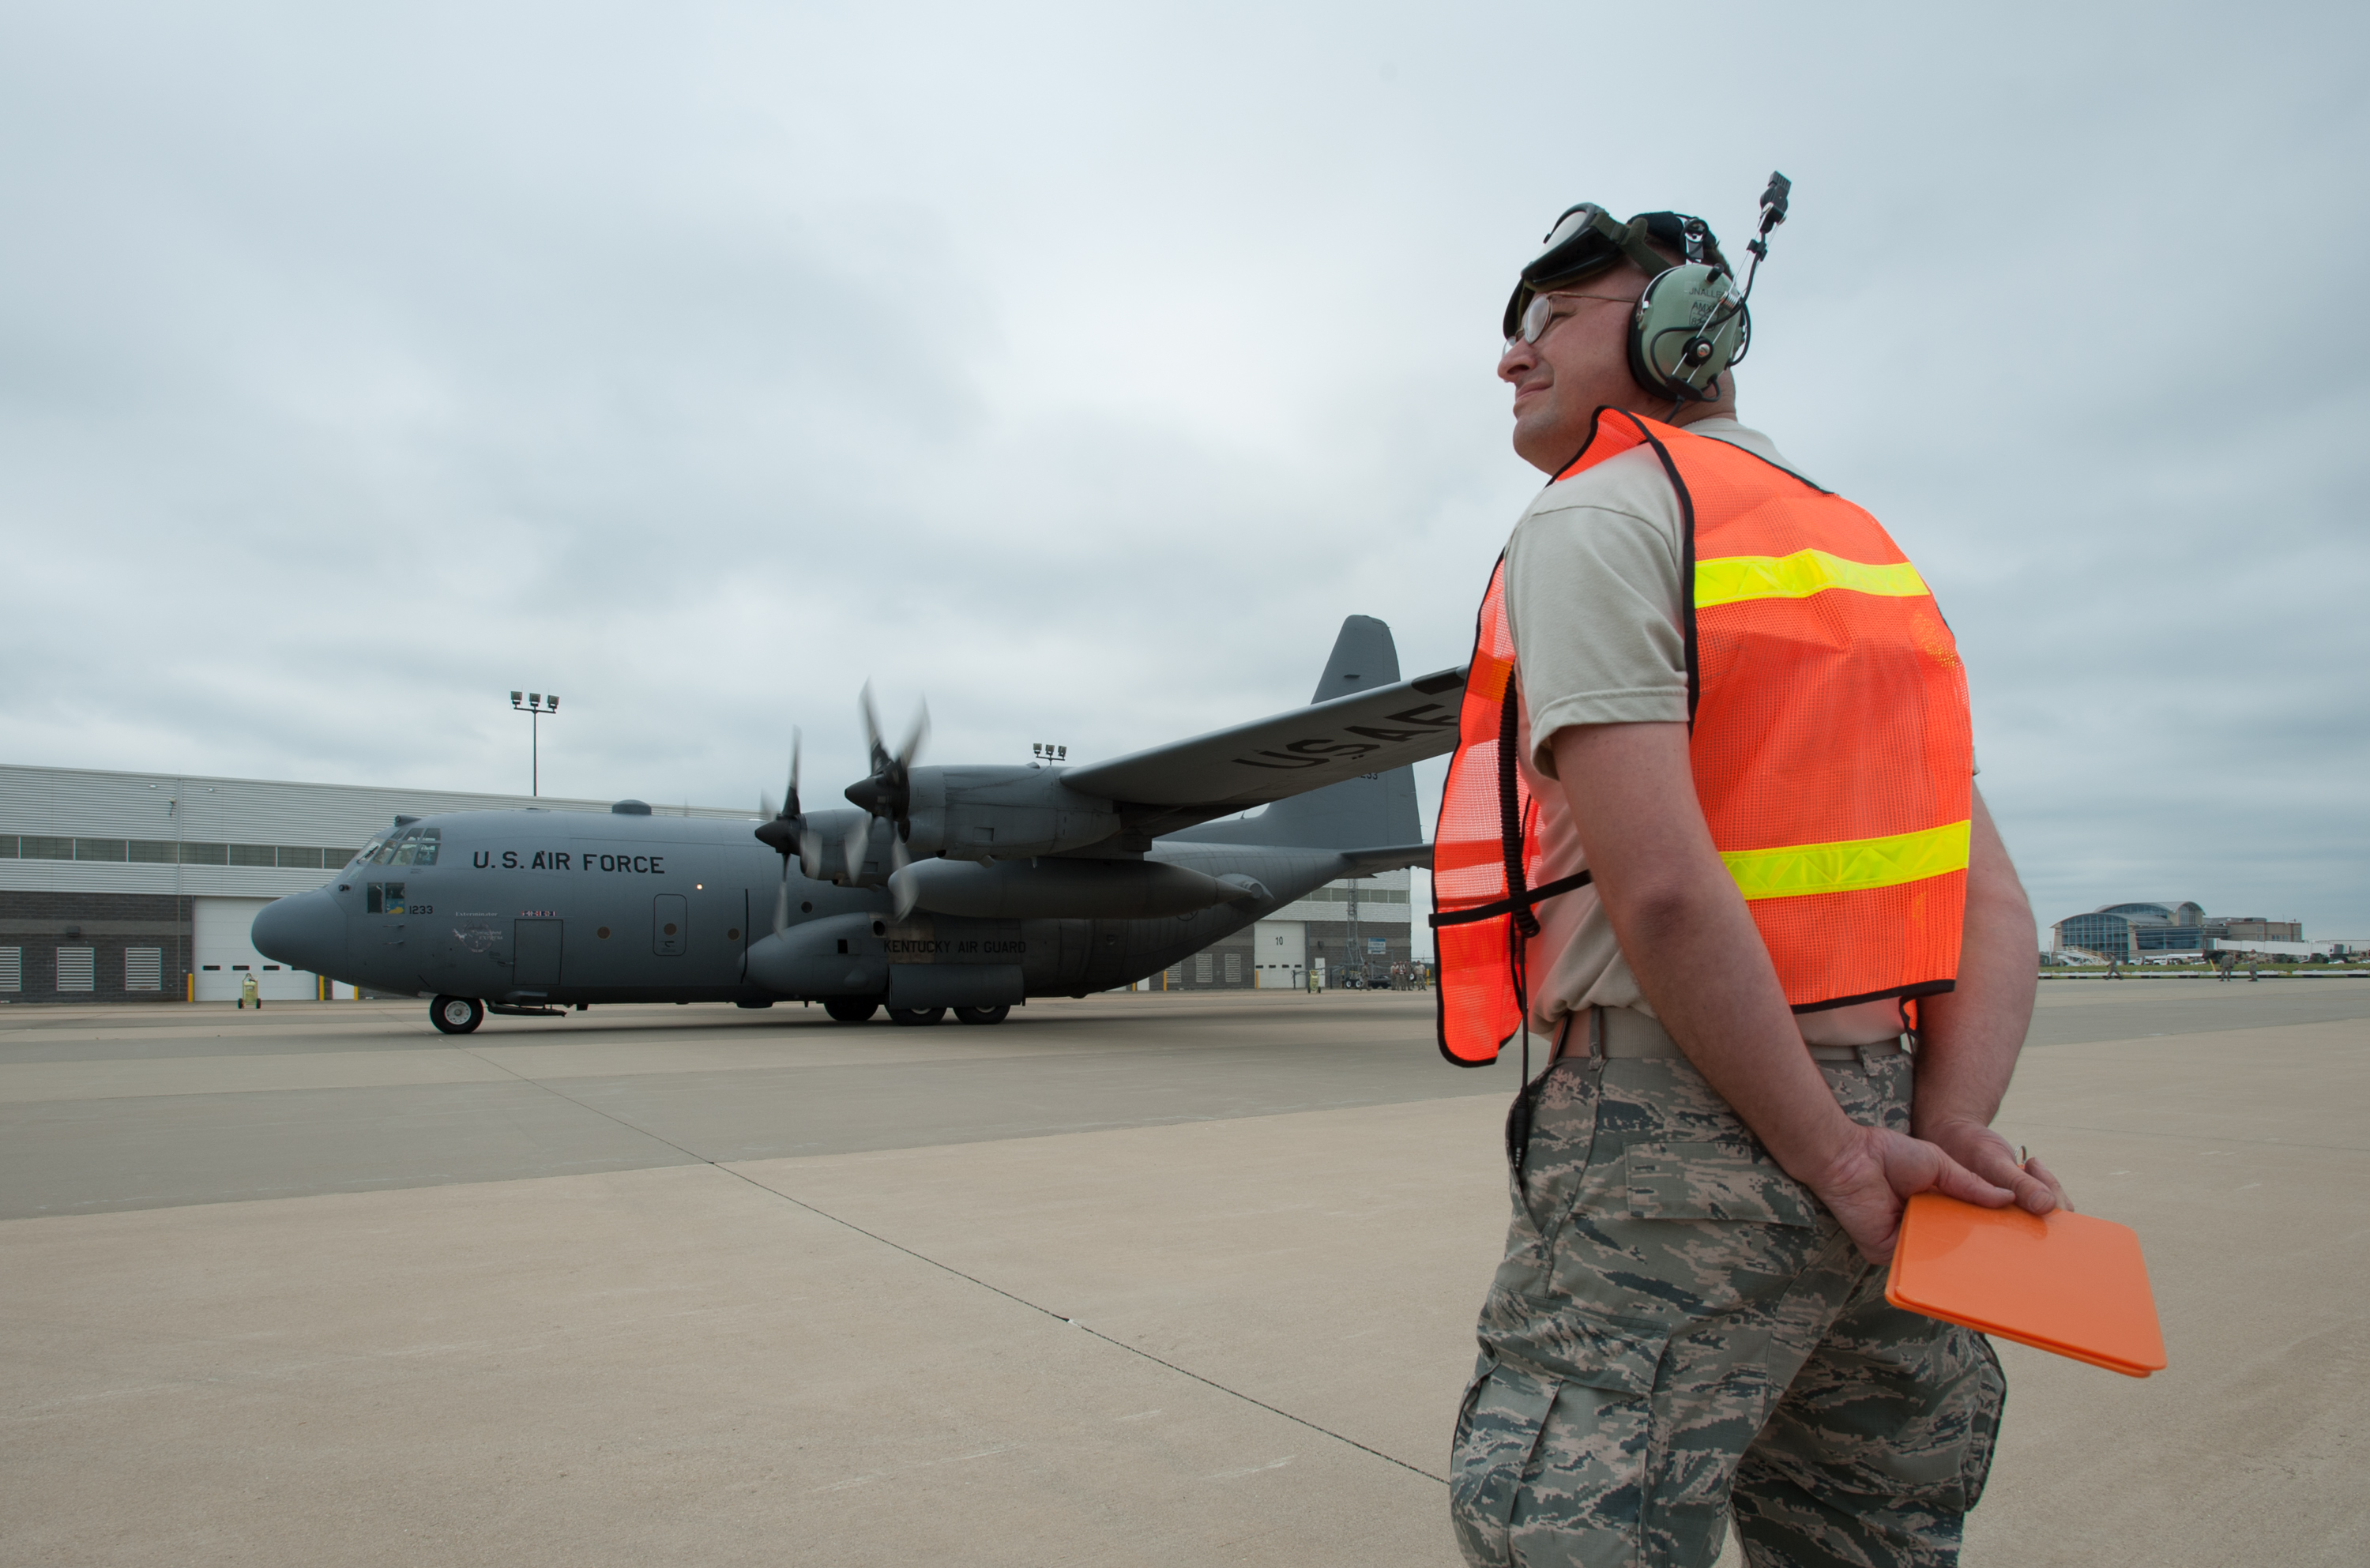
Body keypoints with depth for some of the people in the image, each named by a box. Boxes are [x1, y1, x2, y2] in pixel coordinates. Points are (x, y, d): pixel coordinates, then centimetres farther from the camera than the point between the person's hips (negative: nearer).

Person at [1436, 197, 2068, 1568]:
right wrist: (1943, 1139, -1)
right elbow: (1992, 910, 9)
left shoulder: (1599, 520, -7)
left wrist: (1845, 1163, -11)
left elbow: (1659, 888, -20)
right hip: (1868, 1120, 9)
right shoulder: (1870, 554, 18)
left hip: (1678, 1141, -8)